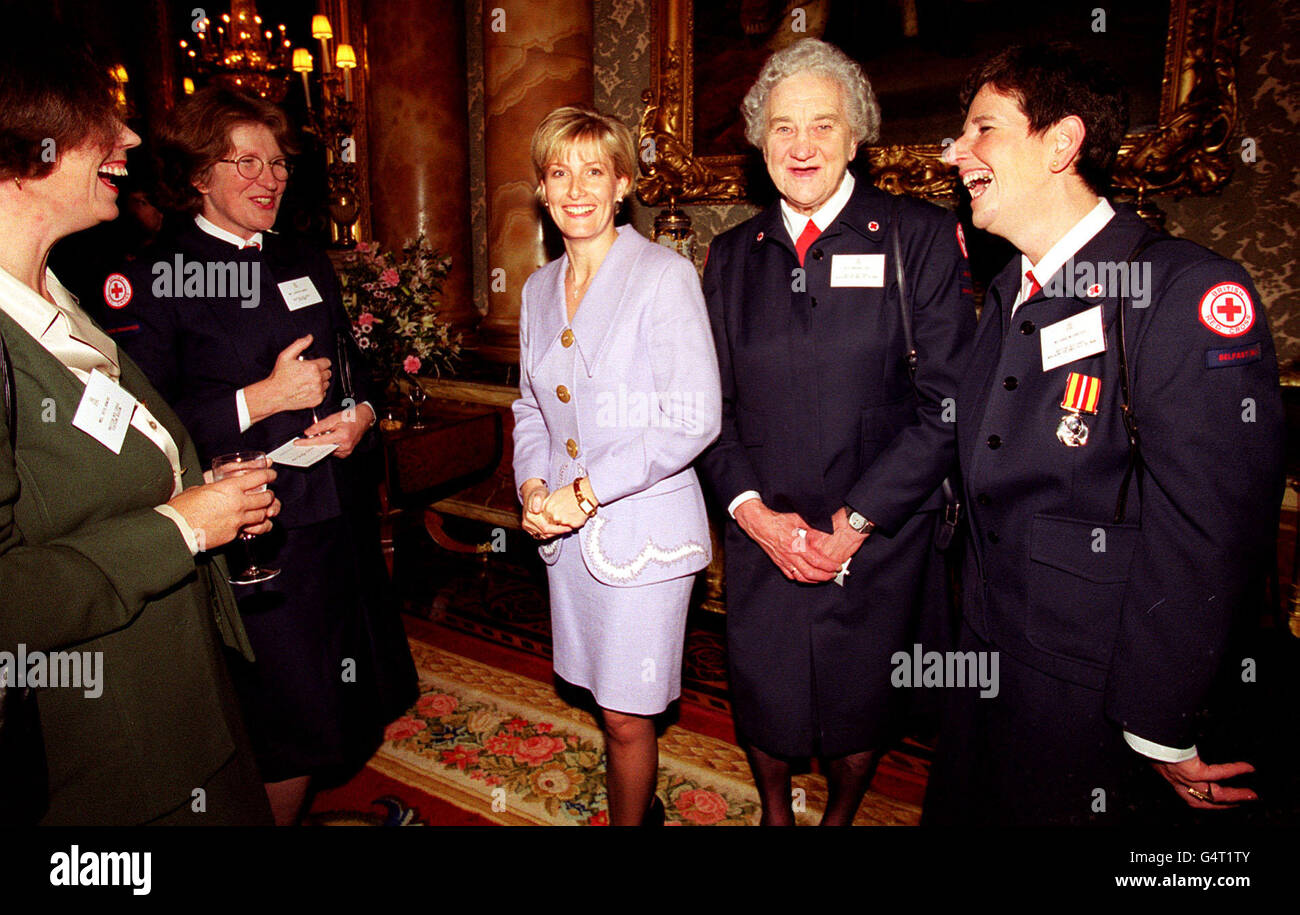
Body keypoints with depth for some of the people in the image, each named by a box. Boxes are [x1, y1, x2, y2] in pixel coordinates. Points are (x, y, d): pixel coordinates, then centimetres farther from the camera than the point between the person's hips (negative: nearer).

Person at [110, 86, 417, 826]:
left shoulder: (309, 264, 13)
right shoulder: (156, 280, -7)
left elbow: (353, 371, 21)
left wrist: (360, 415, 0)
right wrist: (262, 399, -18)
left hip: (337, 516, 6)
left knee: (341, 709, 17)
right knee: (288, 731, 2)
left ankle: (296, 806, 41)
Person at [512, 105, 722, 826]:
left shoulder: (665, 276, -11)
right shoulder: (539, 288, 9)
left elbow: (694, 419, -18)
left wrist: (589, 491, -17)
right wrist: (533, 485, -2)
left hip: (641, 529, -5)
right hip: (564, 526, 6)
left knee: (627, 715, 5)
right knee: (608, 700, 17)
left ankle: (630, 819, 29)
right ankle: (640, 808, 40)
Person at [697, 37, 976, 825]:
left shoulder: (921, 238, -5)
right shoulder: (734, 254, 6)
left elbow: (949, 402, -10)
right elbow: (714, 400, 7)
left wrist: (854, 524, -14)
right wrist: (753, 510, -7)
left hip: (879, 541, -2)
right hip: (763, 535, 3)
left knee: (861, 707, 15)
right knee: (764, 702, 15)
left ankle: (841, 817, 46)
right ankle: (774, 812, 46)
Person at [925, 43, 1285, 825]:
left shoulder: (1189, 293, -18)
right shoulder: (1011, 296, 8)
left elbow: (1206, 533, -20)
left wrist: (1159, 731, -16)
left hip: (1088, 702, -7)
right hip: (987, 662, 7)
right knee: (958, 808, 21)